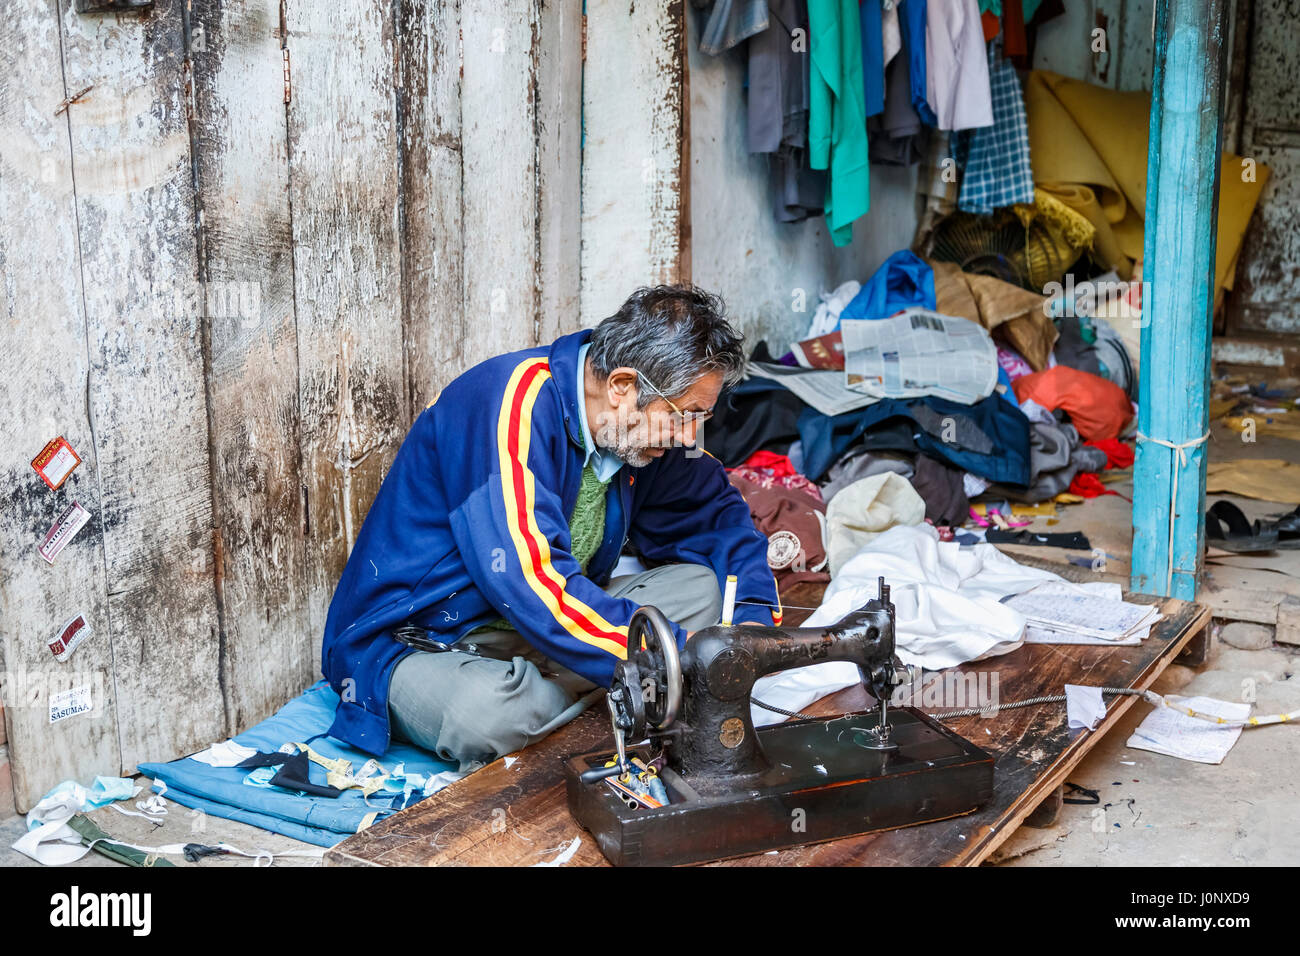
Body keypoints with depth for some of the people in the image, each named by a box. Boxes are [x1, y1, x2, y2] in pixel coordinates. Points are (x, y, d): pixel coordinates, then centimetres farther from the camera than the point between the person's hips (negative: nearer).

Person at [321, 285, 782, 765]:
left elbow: (717, 510, 15)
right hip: (415, 646, -8)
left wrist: (754, 620, -3)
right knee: (488, 712, -40)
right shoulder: (512, 402, -27)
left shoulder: (649, 423, -1)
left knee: (699, 587, -4)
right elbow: (528, 582, -36)